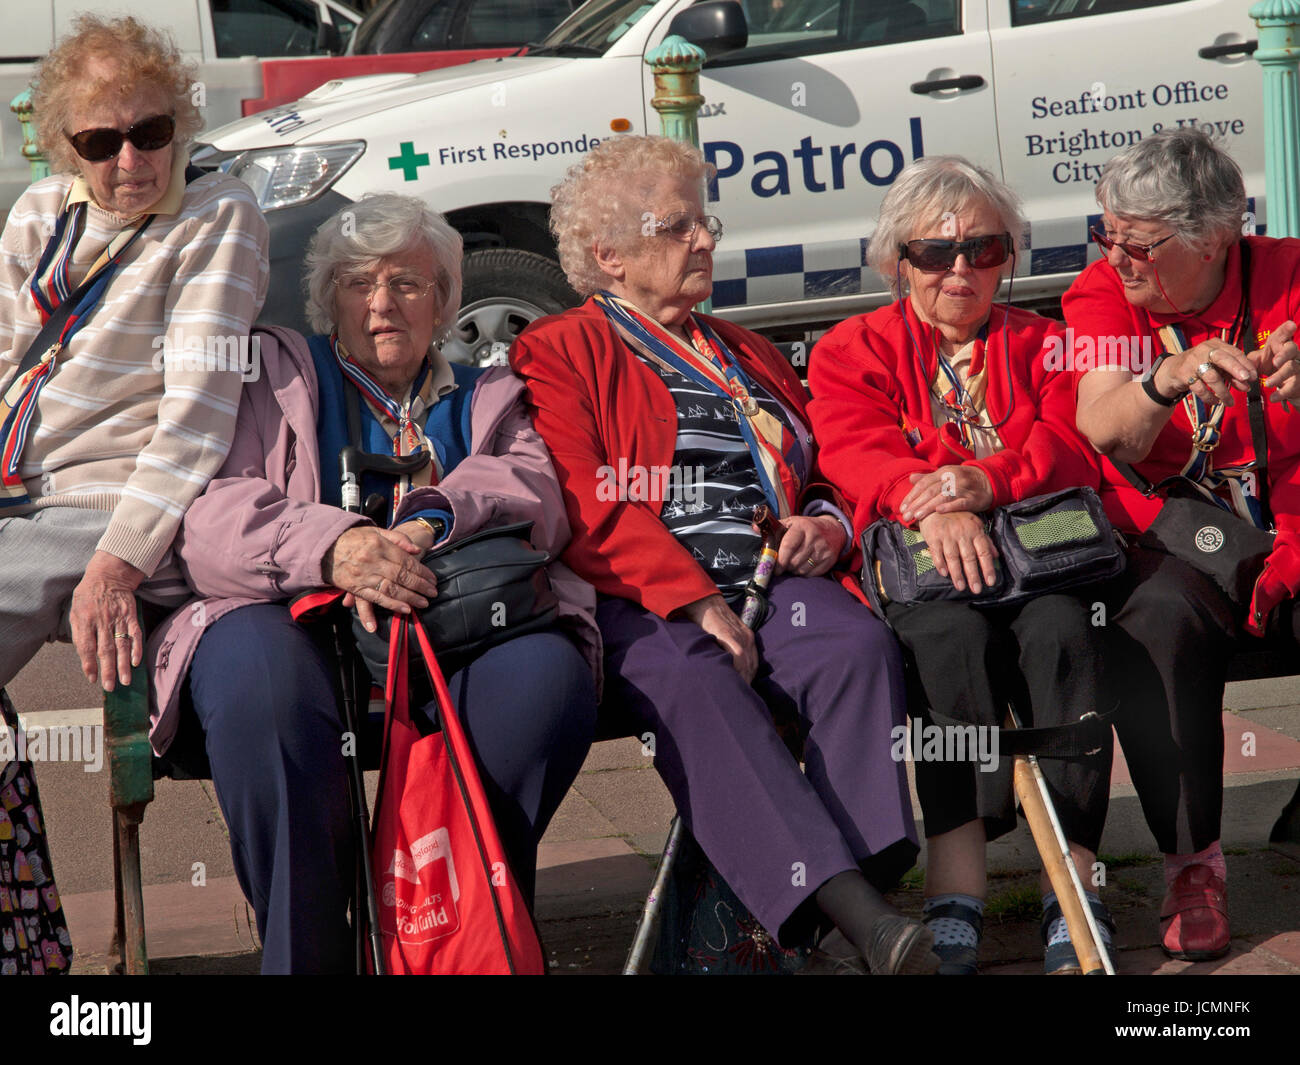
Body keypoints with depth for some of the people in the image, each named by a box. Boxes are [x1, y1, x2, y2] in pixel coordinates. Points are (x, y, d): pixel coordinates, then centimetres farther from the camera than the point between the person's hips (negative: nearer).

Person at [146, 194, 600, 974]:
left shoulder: (488, 399, 29)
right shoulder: (276, 377, 22)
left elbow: (536, 489, 6)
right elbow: (211, 518, 4)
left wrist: (428, 523, -16)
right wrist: (332, 547, -18)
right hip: (299, 623, -1)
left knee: (547, 673, -33)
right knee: (258, 671, -38)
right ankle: (304, 953, -28)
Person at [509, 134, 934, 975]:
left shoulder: (747, 357, 32)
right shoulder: (558, 354, 12)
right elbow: (584, 508, -4)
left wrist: (826, 528, 10)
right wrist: (693, 600, -17)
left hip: (770, 584, 5)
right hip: (639, 603, -5)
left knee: (860, 645, -29)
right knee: (692, 683, -38)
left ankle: (865, 892, -39)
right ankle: (838, 900, -48)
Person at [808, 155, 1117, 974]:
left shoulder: (1042, 344, 23)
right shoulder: (852, 351, 18)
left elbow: (1074, 449, 4)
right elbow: (858, 453, -2)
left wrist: (985, 480, -20)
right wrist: (933, 506, -26)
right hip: (918, 567, -1)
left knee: (1061, 630, -33)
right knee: (954, 634, -36)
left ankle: (1071, 879, -34)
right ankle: (957, 887, -40)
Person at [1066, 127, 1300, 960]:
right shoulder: (1102, 295, 1)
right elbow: (1105, 433, -16)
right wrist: (1170, 379, -37)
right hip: (1174, 542, 0)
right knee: (1159, 623, -33)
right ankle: (1193, 864, -22)